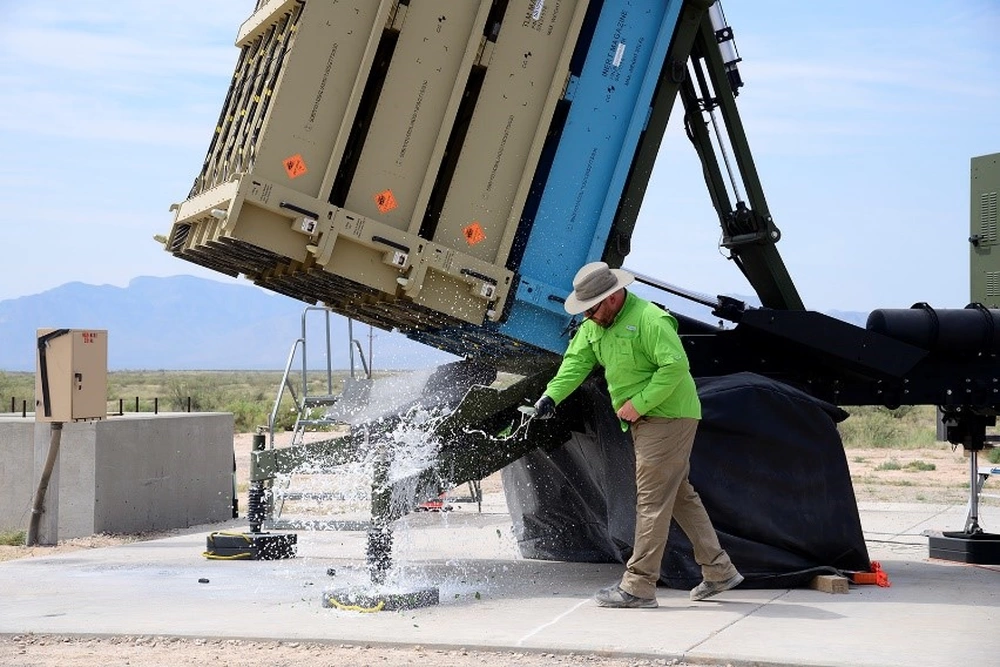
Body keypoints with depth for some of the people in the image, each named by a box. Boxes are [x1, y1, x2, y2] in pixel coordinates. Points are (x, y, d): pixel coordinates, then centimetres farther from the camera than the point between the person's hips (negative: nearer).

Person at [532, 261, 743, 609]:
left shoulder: (650, 319, -20)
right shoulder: (595, 325, 9)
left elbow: (675, 365, -25)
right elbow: (576, 361, 5)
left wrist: (638, 403, -24)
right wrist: (552, 395, -11)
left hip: (668, 417, -10)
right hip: (645, 421, 10)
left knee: (652, 499, -9)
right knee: (680, 495, 14)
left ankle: (638, 586, -7)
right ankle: (719, 571, 21)